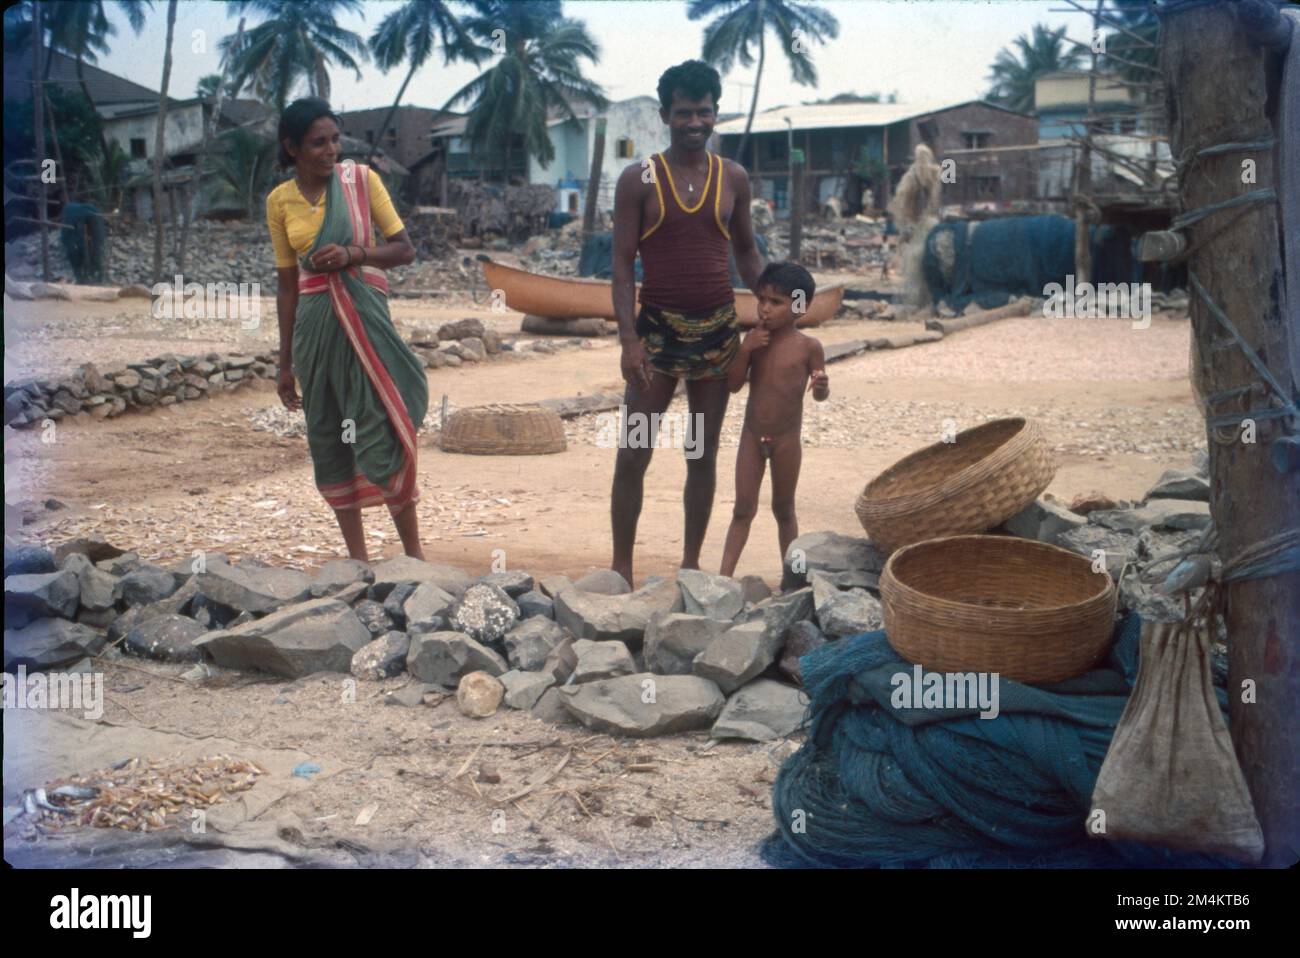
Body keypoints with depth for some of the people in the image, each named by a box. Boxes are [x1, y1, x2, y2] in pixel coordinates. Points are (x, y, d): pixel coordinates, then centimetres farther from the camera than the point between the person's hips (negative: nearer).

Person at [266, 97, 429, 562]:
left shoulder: (361, 179, -2)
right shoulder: (280, 201, 5)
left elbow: (405, 250, 0)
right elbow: (287, 284, 10)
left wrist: (354, 254, -18)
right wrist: (286, 362, 10)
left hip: (365, 317, -3)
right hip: (314, 325, 3)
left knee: (383, 435, -7)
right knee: (329, 440, 4)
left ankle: (413, 552, 4)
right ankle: (356, 557, 14)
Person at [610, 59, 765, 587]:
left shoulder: (733, 178, 6)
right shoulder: (638, 180, -4)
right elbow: (622, 263, -6)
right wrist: (629, 338, -16)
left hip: (719, 329, 3)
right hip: (659, 327, -3)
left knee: (703, 455, 10)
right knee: (633, 455, -2)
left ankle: (691, 563, 21)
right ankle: (621, 568, 9)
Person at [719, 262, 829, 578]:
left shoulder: (808, 347, -8)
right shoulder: (754, 339, -1)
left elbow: (820, 395, -1)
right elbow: (734, 384, -3)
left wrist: (821, 386, -24)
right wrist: (745, 349, -16)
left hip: (786, 439, -2)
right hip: (752, 435, 2)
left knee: (783, 509, 10)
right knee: (743, 508, 4)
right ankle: (724, 574, 3)